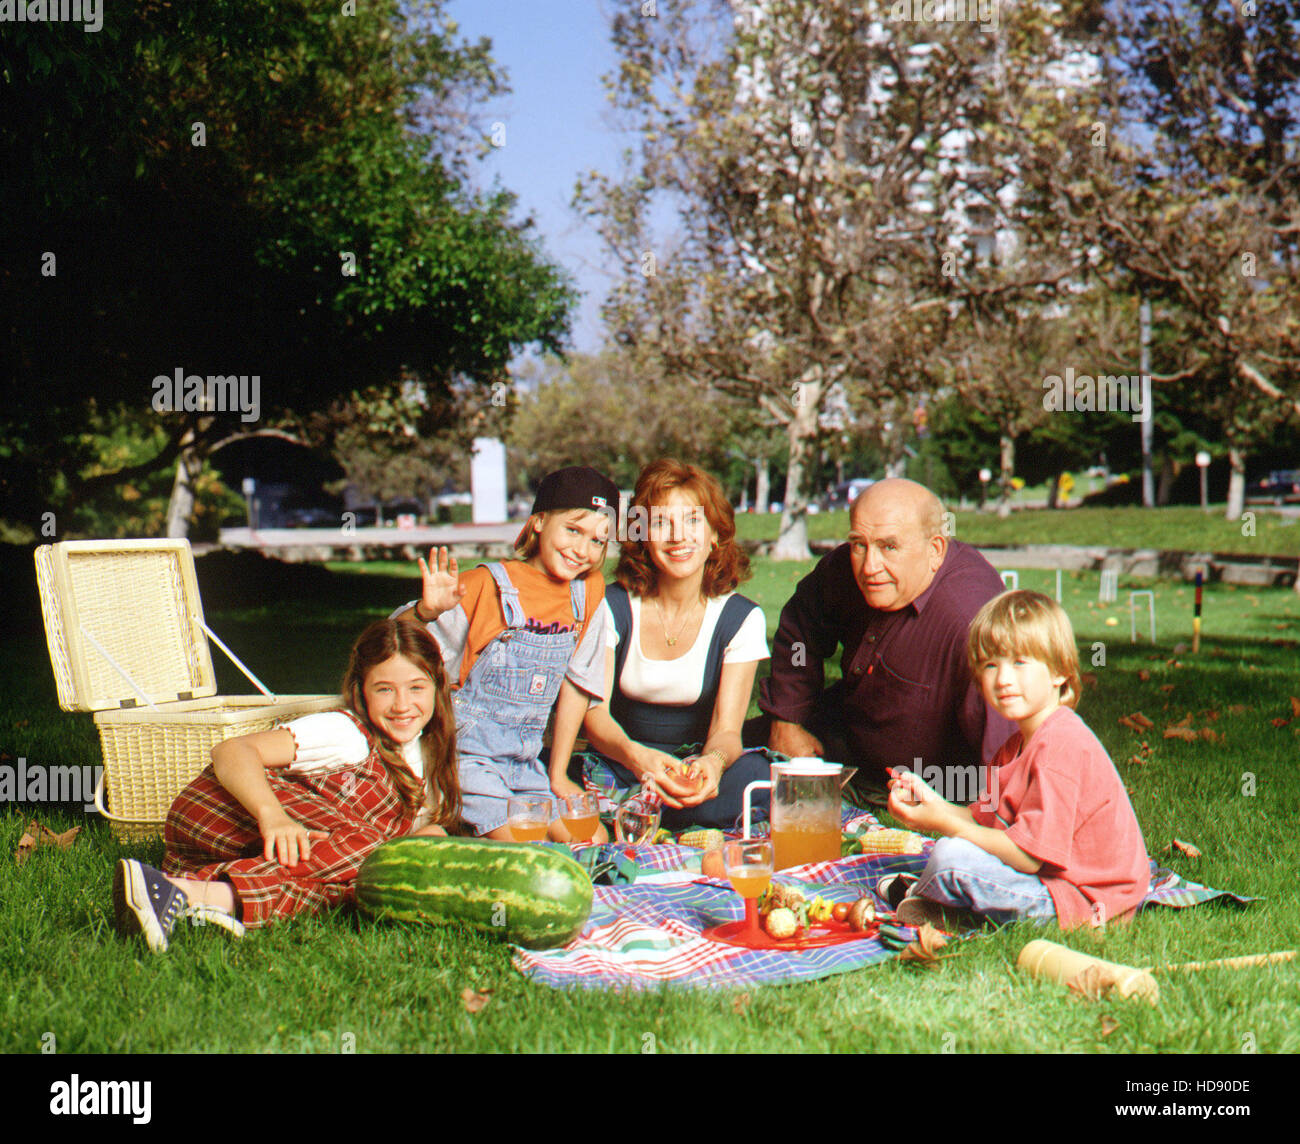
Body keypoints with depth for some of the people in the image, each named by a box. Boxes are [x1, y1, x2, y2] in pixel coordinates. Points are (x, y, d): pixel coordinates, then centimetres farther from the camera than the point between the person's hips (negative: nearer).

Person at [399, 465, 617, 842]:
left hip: (524, 765, 6)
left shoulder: (588, 591, 3)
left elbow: (576, 681, 11)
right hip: (467, 757, -6)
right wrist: (426, 611, -35)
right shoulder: (489, 586, -13)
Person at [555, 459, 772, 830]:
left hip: (694, 765, 1)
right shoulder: (612, 605, -3)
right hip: (619, 765, 0)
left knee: (754, 778, -37)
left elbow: (727, 729, -10)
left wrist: (713, 762, -37)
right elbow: (594, 712, -11)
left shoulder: (741, 618, -3)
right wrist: (635, 756, -36)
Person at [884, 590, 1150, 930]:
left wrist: (945, 823, -19)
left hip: (1081, 899, -11)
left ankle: (921, 900, 9)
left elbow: (1028, 855, -25)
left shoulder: (1059, 746, -23)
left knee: (950, 858, -19)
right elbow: (985, 818, 11)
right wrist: (932, 802, -6)